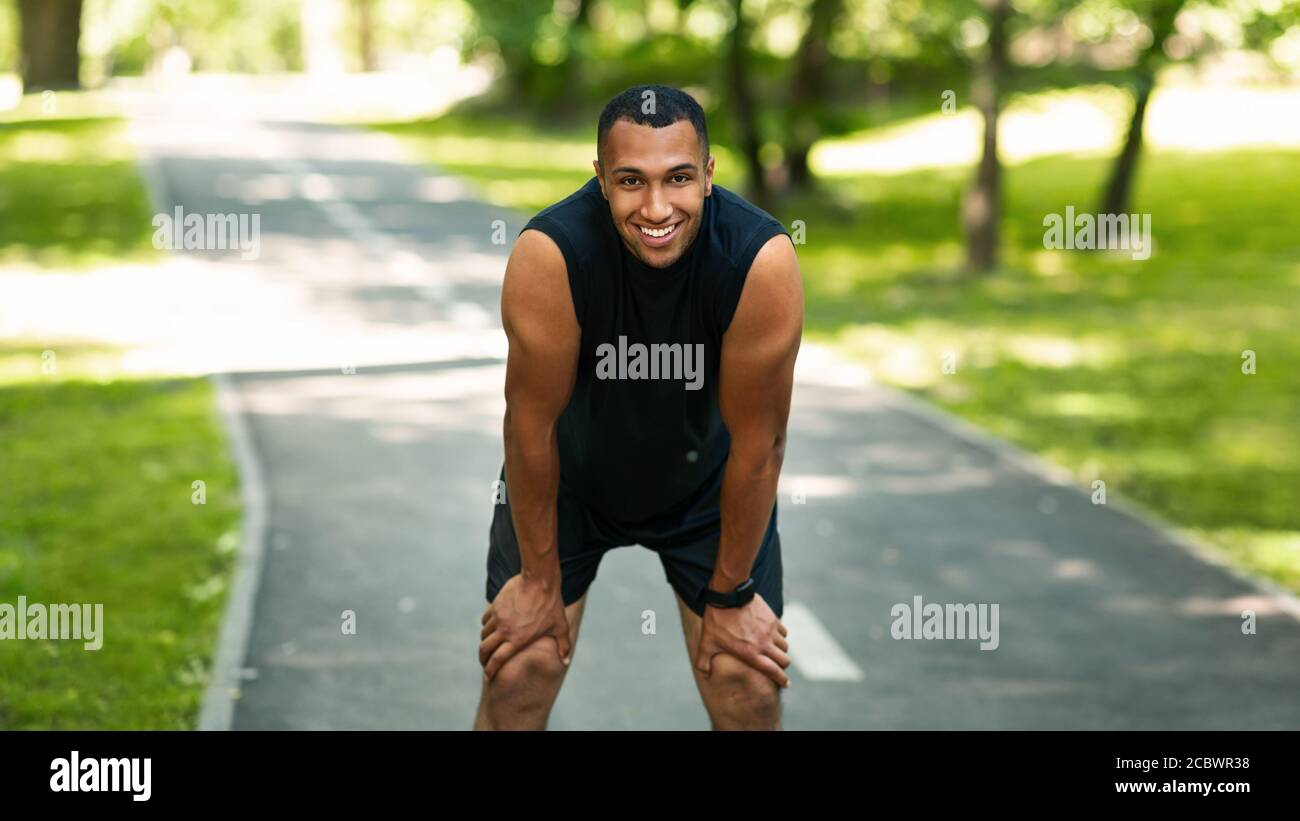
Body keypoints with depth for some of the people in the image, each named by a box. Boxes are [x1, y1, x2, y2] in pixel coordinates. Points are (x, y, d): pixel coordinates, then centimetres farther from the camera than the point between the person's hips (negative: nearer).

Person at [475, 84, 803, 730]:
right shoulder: (549, 254, -33)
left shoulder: (763, 262, -31)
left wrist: (731, 595, -11)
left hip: (706, 481, 1)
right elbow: (532, 424, -22)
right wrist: (539, 580, -12)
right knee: (517, 675, -6)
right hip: (568, 477, -1)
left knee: (750, 689, -3)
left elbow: (757, 441, -20)